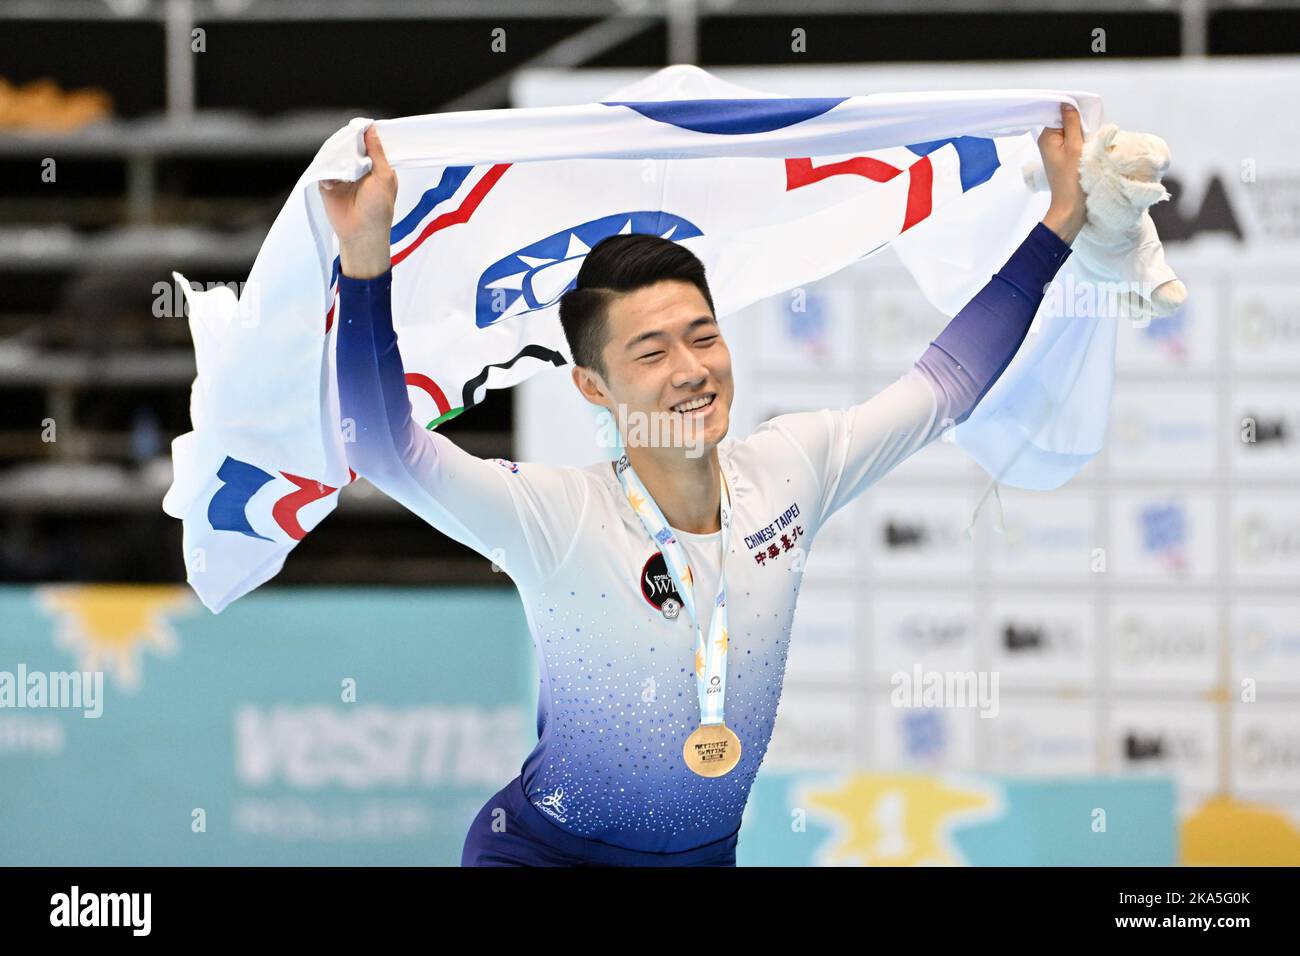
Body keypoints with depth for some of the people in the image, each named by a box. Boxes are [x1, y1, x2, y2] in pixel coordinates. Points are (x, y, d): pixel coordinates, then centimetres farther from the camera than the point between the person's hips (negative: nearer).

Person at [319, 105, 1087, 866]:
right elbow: (387, 448, -35)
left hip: (708, 856, 5)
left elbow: (949, 381, 6)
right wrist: (365, 254, -46)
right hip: (544, 849, -4)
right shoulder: (559, 519, -21)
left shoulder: (788, 471, -6)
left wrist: (1062, 221, 6)